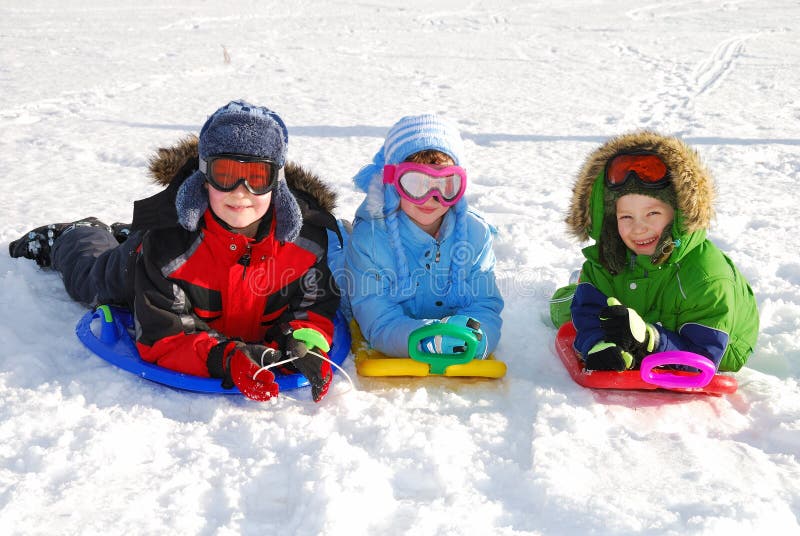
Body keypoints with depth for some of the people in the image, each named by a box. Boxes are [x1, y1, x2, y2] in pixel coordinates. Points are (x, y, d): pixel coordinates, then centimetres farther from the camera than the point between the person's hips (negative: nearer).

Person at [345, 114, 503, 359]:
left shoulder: (476, 233, -1)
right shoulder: (368, 238, -11)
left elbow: (486, 304, -4)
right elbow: (379, 323, -17)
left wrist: (475, 337, -29)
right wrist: (430, 338, -37)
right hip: (388, 363, -3)